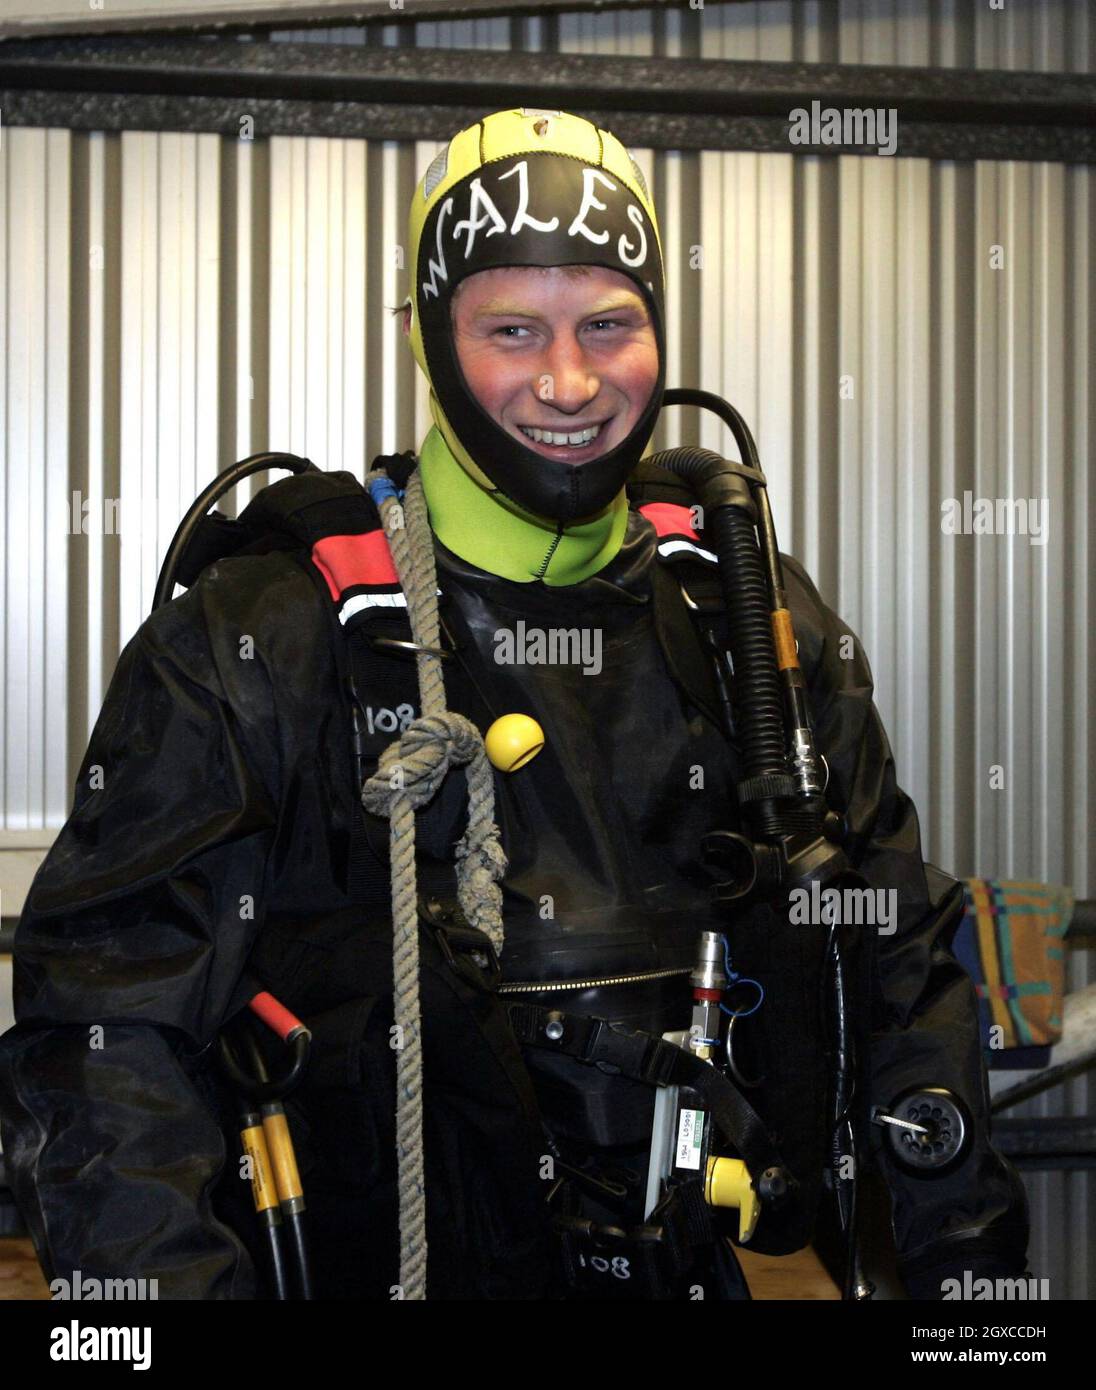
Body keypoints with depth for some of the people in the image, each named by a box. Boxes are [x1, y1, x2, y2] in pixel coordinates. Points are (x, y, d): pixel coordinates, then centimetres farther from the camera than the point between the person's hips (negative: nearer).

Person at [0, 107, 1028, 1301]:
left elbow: (900, 972, 6)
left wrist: (963, 1258, 3)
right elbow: (107, 1019, -14)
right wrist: (162, 1280, -24)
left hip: (684, 1261, 4)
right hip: (376, 1265, -3)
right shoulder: (257, 638, -12)